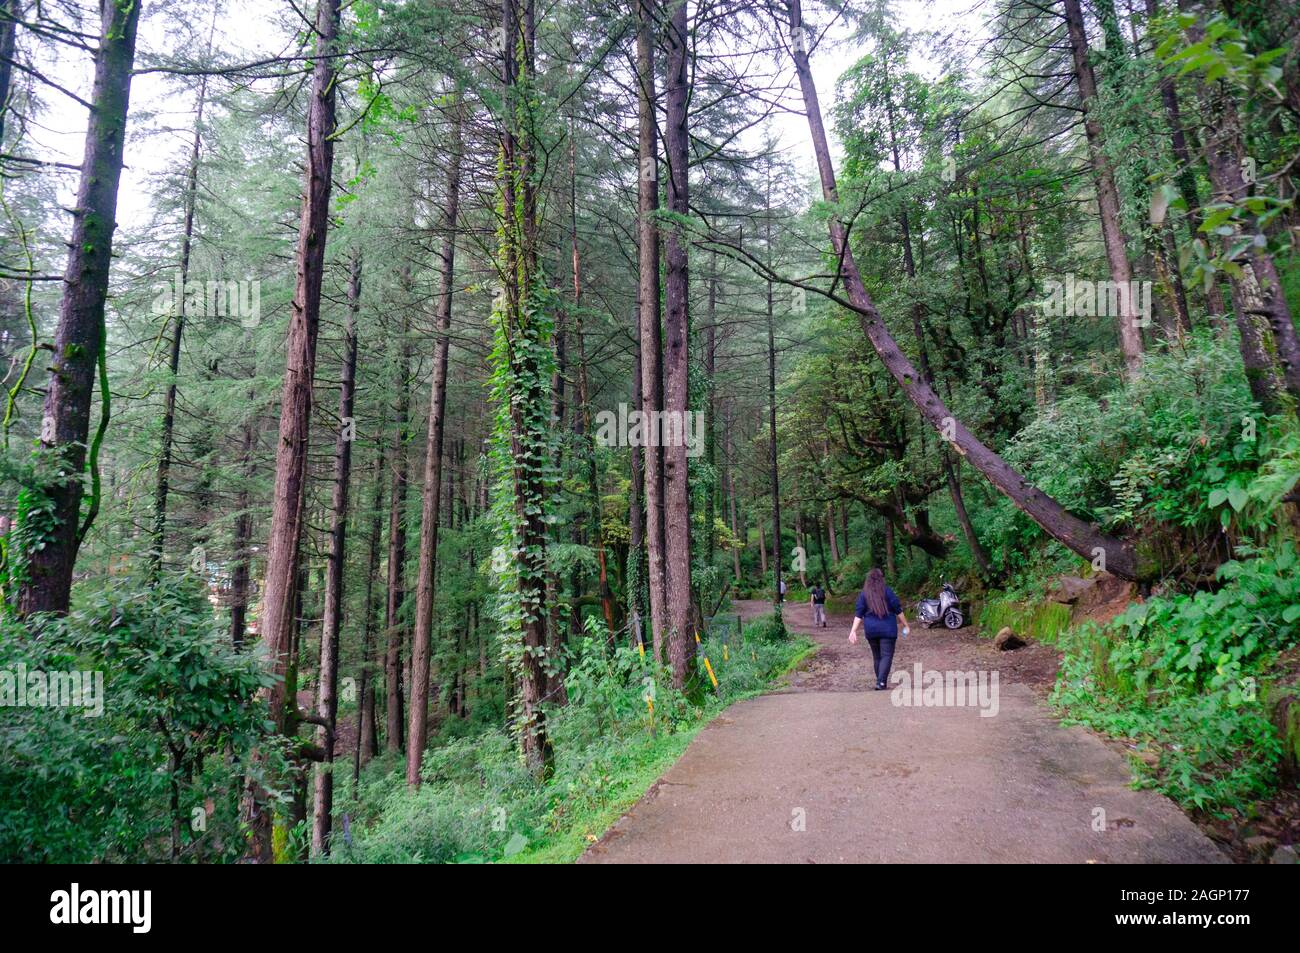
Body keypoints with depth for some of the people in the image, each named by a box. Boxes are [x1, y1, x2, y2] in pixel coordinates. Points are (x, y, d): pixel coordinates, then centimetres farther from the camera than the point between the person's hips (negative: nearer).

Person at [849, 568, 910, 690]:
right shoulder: (887, 591, -4)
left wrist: (853, 631, -4)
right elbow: (898, 610, -2)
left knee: (877, 656, 15)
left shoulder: (863, 594, 3)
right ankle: (881, 682, -19)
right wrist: (905, 625, 7)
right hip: (887, 629, -3)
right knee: (886, 656, -4)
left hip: (871, 630, 3)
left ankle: (880, 682, 22)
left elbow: (858, 614, -1)